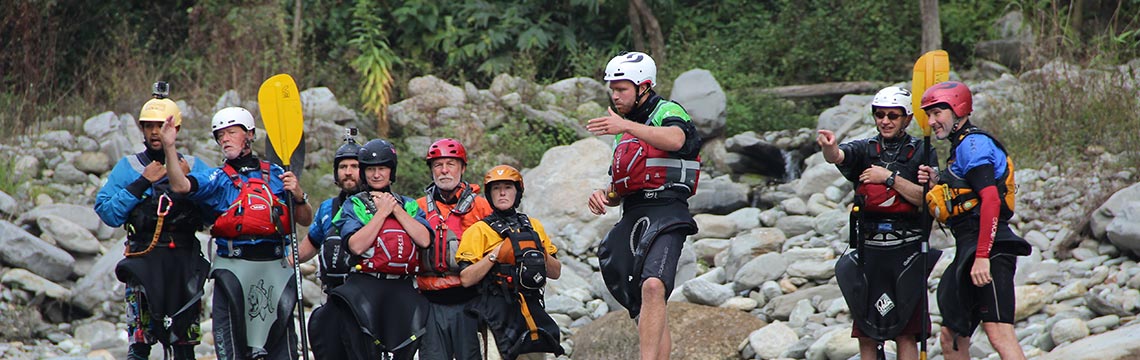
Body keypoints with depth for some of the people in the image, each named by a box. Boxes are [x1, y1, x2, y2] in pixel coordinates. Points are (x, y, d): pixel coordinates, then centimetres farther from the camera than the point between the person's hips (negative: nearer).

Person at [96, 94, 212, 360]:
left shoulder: (194, 167, 12)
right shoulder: (128, 167, 9)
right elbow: (108, 213, -3)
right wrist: (143, 183, -7)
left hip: (185, 264, 1)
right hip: (144, 261, -1)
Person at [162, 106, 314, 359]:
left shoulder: (276, 175, 14)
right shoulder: (218, 179, 10)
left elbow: (305, 220, 14)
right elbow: (180, 186, -9)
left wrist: (298, 195, -5)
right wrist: (169, 148, -20)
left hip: (275, 266, 1)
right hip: (233, 268, -1)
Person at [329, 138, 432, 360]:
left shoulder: (409, 206, 15)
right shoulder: (353, 205, 7)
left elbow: (424, 240, -2)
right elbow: (356, 246, -10)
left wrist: (396, 209, -2)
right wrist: (382, 212, -6)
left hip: (402, 292, 3)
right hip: (365, 289, -3)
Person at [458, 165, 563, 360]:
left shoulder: (533, 226, 16)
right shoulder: (479, 230, 2)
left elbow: (556, 272, 17)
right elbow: (466, 279, -8)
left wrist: (541, 253, -1)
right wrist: (495, 254, -13)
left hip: (531, 310, 4)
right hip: (497, 312, -4)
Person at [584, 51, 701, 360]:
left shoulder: (668, 112, 1)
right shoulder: (622, 134, 25)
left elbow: (675, 139, -24)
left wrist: (626, 126, -34)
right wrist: (603, 196, 5)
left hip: (666, 212, -8)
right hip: (632, 217, 8)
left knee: (653, 286, -29)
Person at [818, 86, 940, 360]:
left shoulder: (921, 153, 5)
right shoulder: (865, 150, 9)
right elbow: (838, 156, -14)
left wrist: (890, 178, -13)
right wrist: (828, 147, -38)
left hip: (907, 252, -3)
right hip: (869, 251, 3)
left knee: (905, 334, -5)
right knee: (867, 337, 4)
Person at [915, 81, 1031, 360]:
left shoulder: (973, 144, -8)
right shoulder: (961, 148, 24)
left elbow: (991, 199, -19)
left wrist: (982, 256, -24)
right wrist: (938, 182, 9)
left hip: (989, 249, -11)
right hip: (968, 251, 11)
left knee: (998, 332, -20)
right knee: (951, 337, 12)